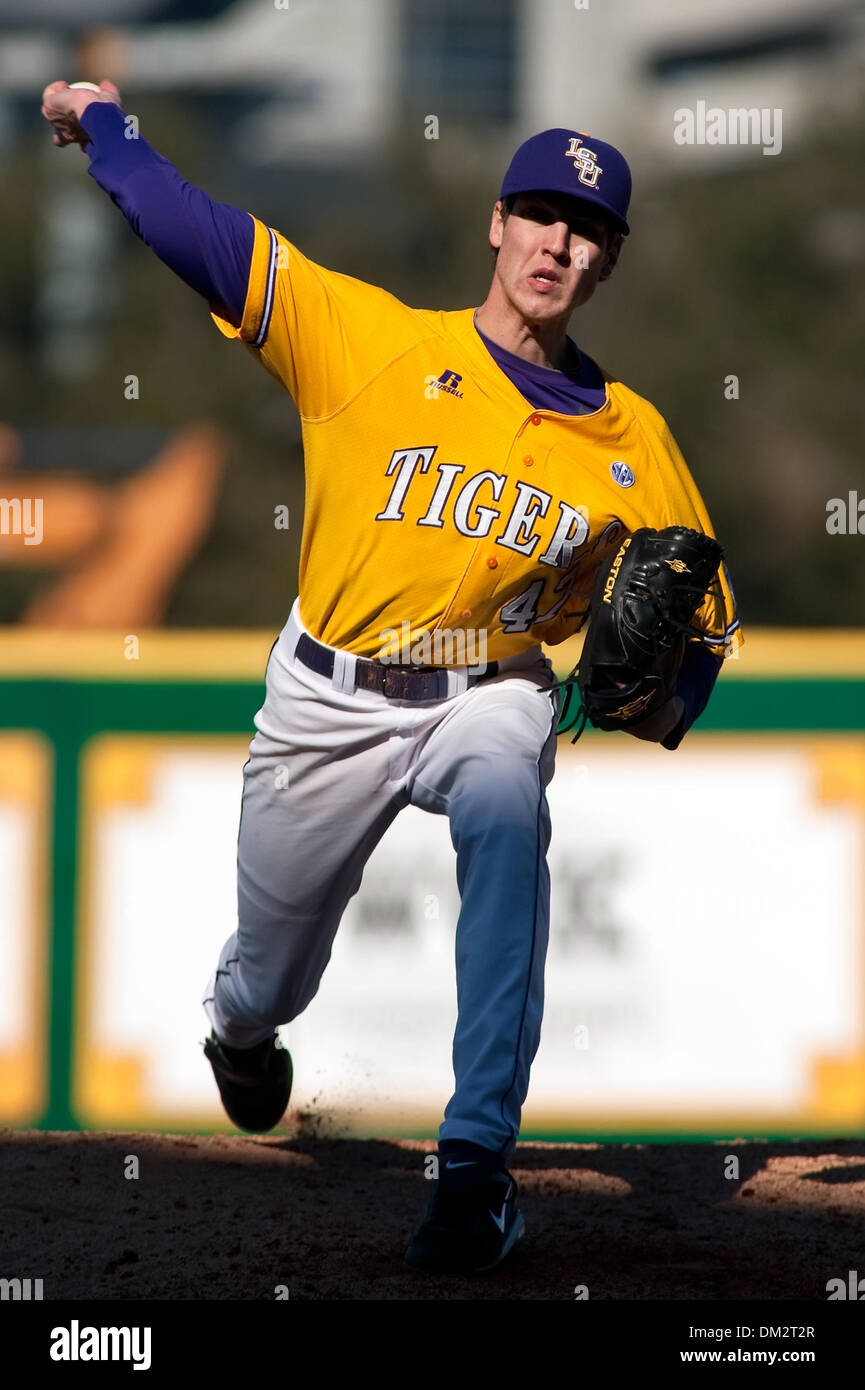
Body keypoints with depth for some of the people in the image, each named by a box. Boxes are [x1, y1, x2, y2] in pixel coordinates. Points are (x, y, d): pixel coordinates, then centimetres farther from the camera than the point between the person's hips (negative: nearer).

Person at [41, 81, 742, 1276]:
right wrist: (101, 123, -14)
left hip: (489, 696, 0)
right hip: (330, 703, 0)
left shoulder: (630, 437, -2)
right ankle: (241, 1030, 57)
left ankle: (479, 1163, -38)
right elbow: (195, 234, -14)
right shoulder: (375, 341, -10)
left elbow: (699, 610, 4)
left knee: (504, 816, -37)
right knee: (267, 984, 13)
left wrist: (664, 704, -15)